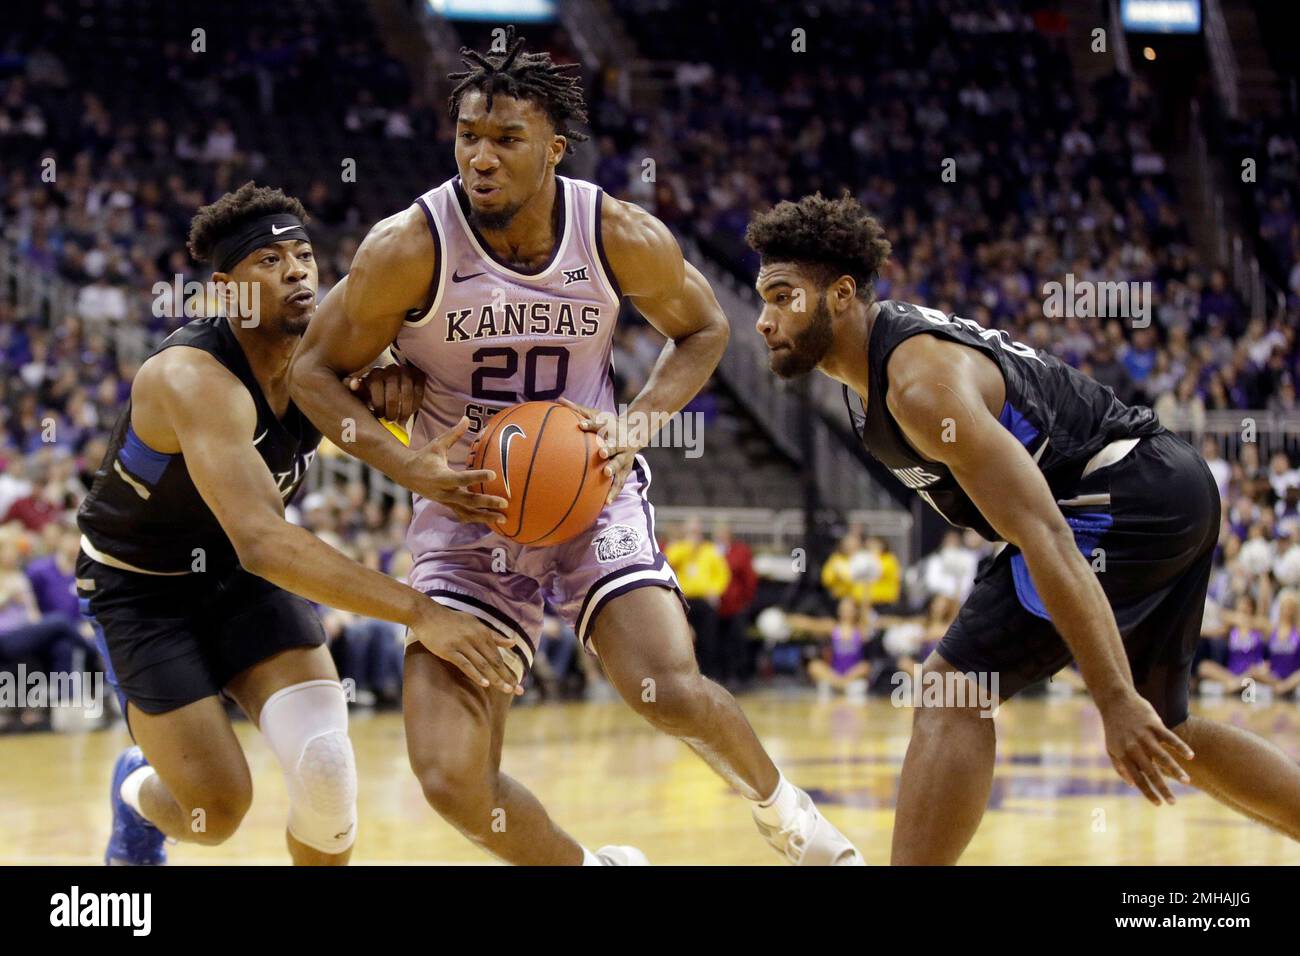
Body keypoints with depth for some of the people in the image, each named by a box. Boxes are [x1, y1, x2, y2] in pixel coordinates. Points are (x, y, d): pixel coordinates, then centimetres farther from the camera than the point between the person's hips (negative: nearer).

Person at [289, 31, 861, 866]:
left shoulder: (623, 238, -12)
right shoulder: (410, 248, -18)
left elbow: (703, 330, 7)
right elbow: (317, 371, -6)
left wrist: (638, 424, -12)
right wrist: (410, 467, -22)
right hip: (468, 511, 0)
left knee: (672, 693, -24)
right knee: (452, 779, -14)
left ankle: (782, 807, 12)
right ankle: (590, 868, 17)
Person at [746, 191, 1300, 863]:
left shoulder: (921, 380, -23)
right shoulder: (869, 353, 8)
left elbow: (1044, 535, -30)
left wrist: (1116, 699, -33)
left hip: (1124, 497, -11)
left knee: (951, 691, -15)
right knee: (1161, 734, 23)